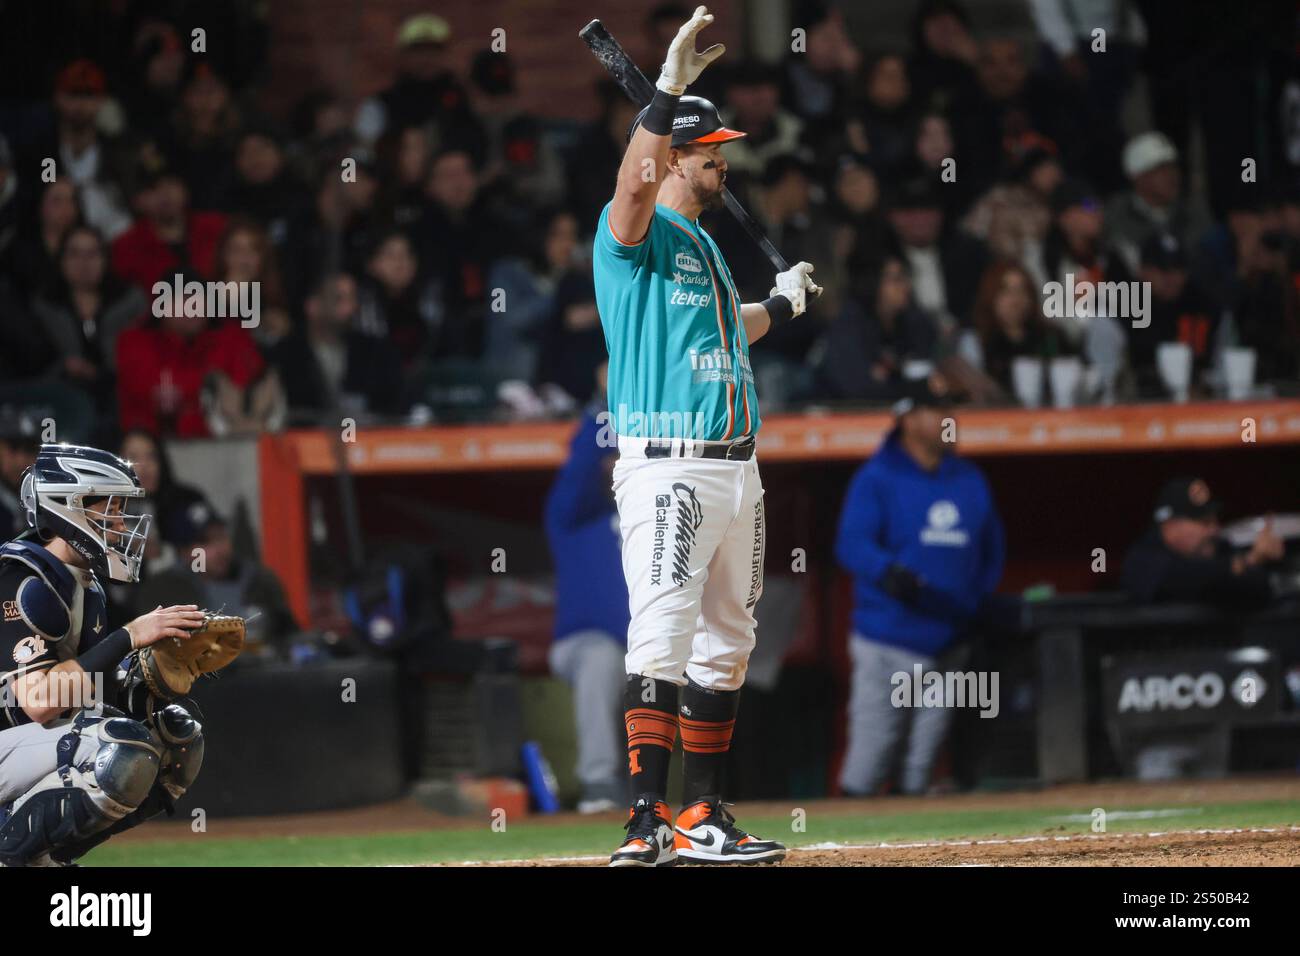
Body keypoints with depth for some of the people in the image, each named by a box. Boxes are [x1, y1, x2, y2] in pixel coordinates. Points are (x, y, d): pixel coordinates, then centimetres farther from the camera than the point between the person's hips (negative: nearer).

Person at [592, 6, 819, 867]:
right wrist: (670, 94, -35)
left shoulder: (705, 247, 21)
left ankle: (703, 817, 18)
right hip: (667, 467, -9)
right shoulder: (639, 233, -5)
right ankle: (649, 820, -22)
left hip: (735, 467, 9)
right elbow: (633, 188, -29)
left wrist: (781, 305, 41)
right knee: (662, 633, -17)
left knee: (725, 643, 12)